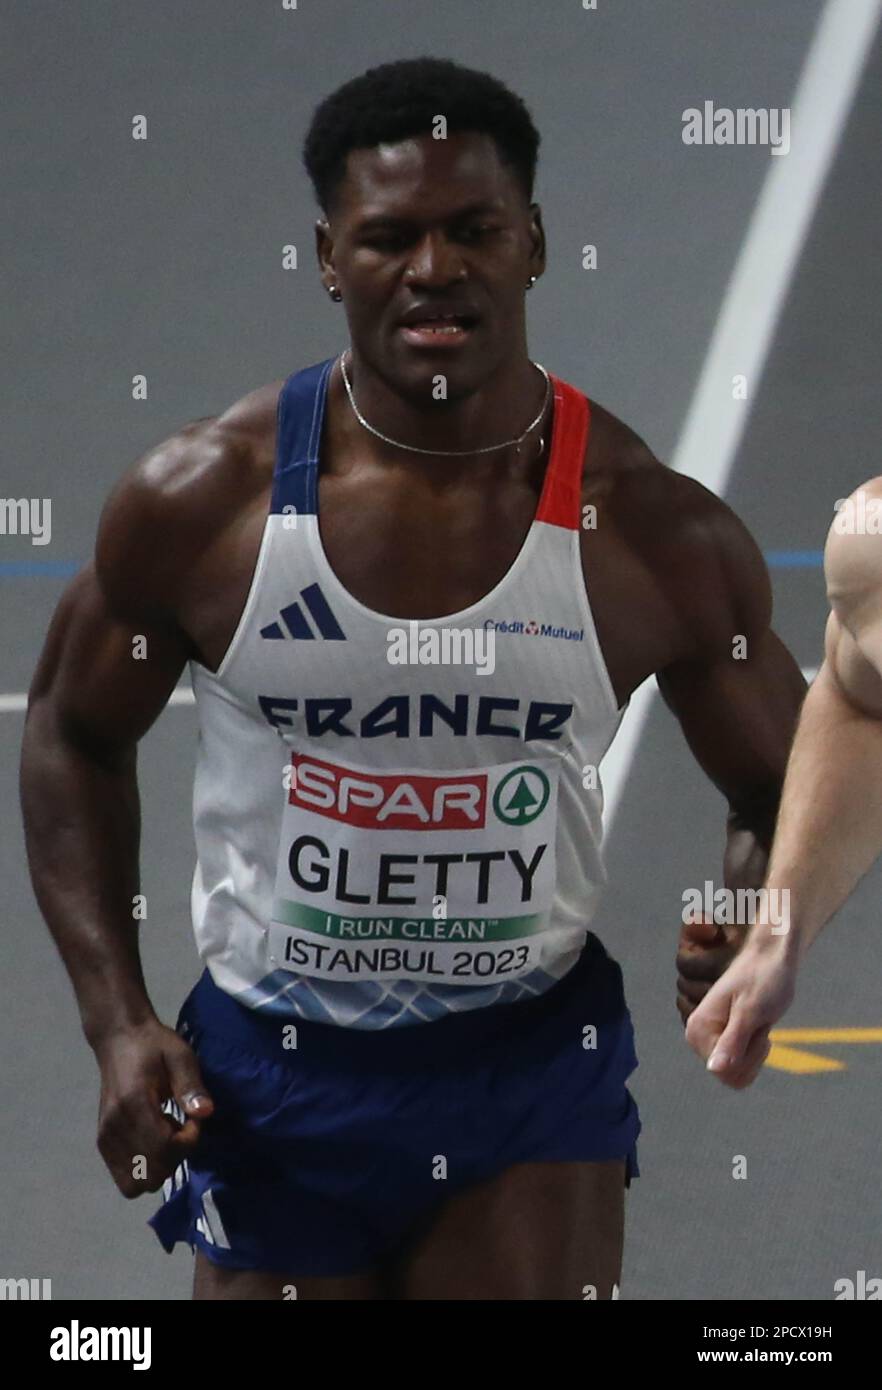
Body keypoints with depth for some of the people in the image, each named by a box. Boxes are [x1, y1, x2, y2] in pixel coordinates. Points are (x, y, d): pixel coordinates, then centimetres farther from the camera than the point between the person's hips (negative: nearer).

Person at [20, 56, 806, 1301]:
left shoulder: (659, 536, -10)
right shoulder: (198, 502, -10)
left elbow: (787, 789, 3)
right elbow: (75, 738, 5)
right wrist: (117, 1022, -5)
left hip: (534, 1070, 0)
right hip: (267, 1074, 1)